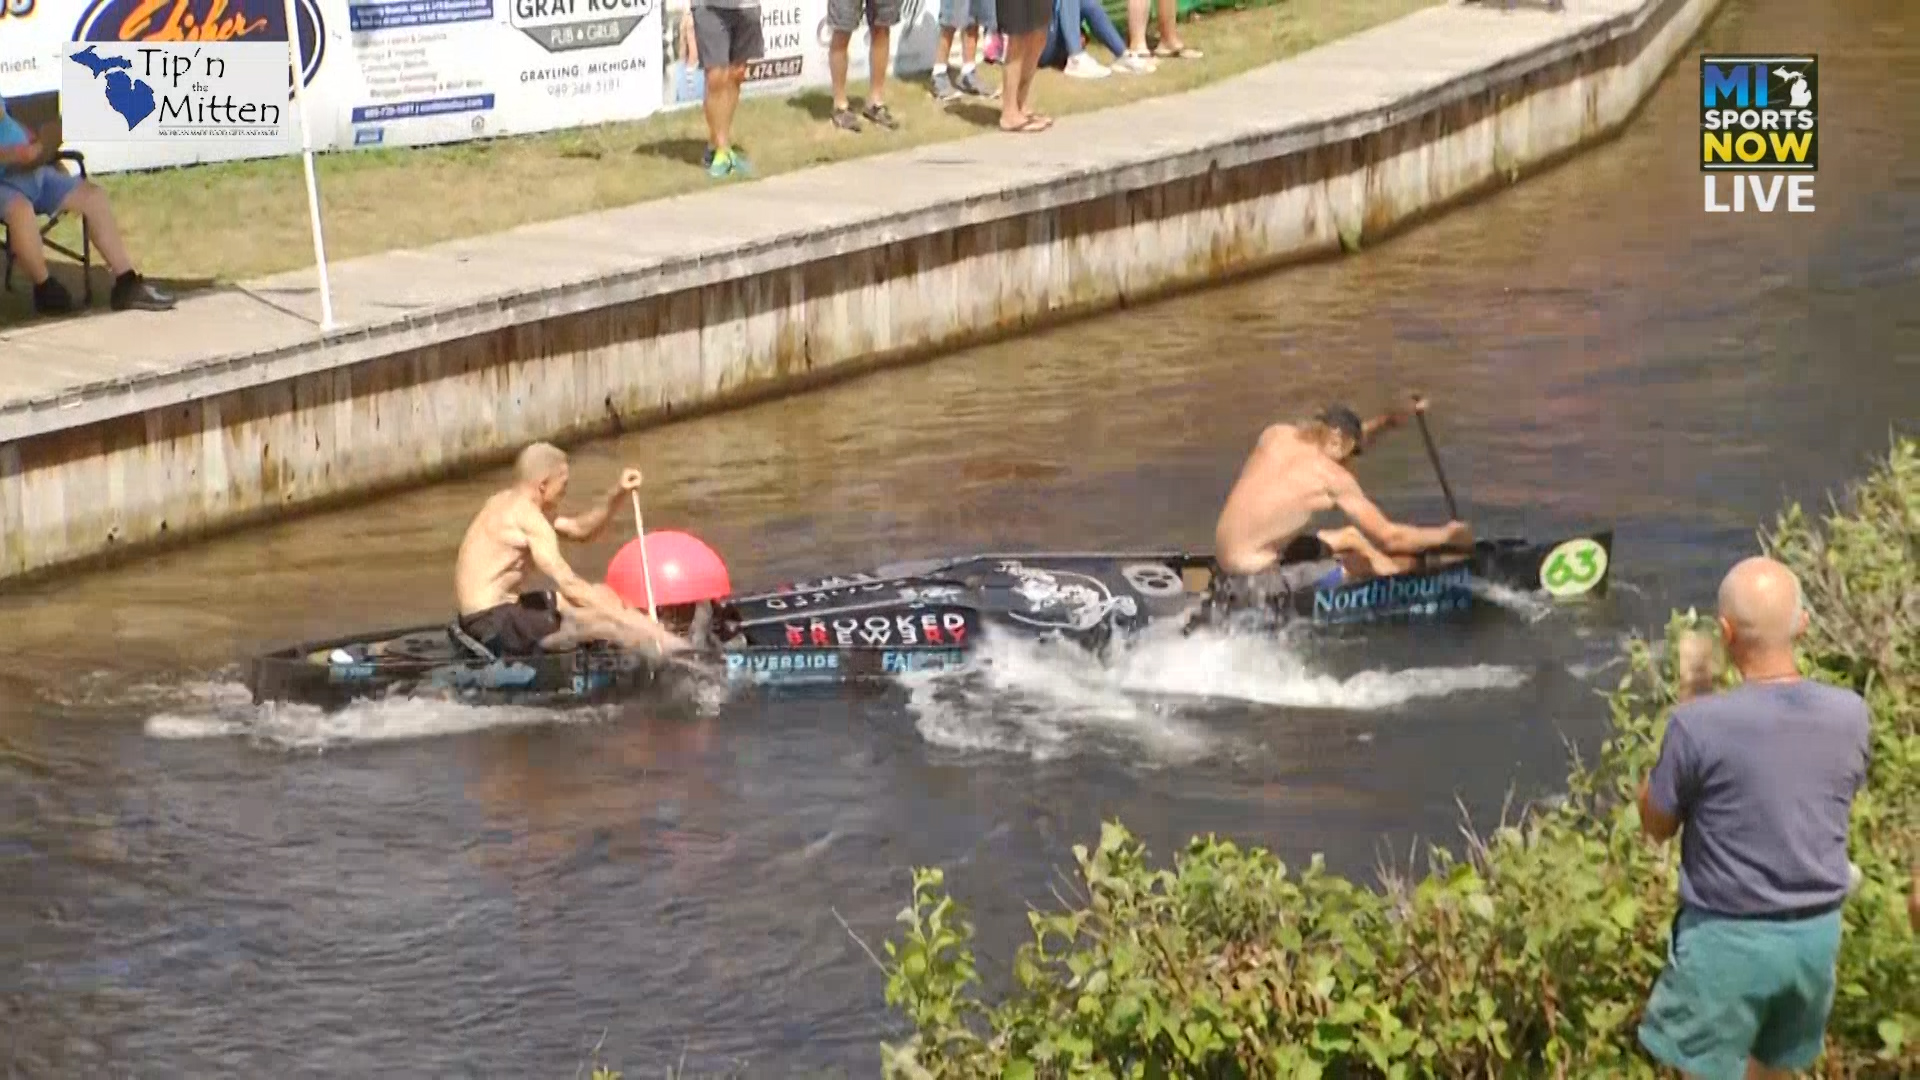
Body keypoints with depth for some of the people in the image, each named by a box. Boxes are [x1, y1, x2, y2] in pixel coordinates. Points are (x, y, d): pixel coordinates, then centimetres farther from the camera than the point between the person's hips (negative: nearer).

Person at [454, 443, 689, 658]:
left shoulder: (508, 502, 15)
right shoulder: (527, 517, -17)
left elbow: (579, 530, 23)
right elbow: (569, 585, -22)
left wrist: (617, 495, 10)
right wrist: (621, 617, -18)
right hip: (496, 627, -11)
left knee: (599, 595, 15)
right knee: (608, 621, -15)